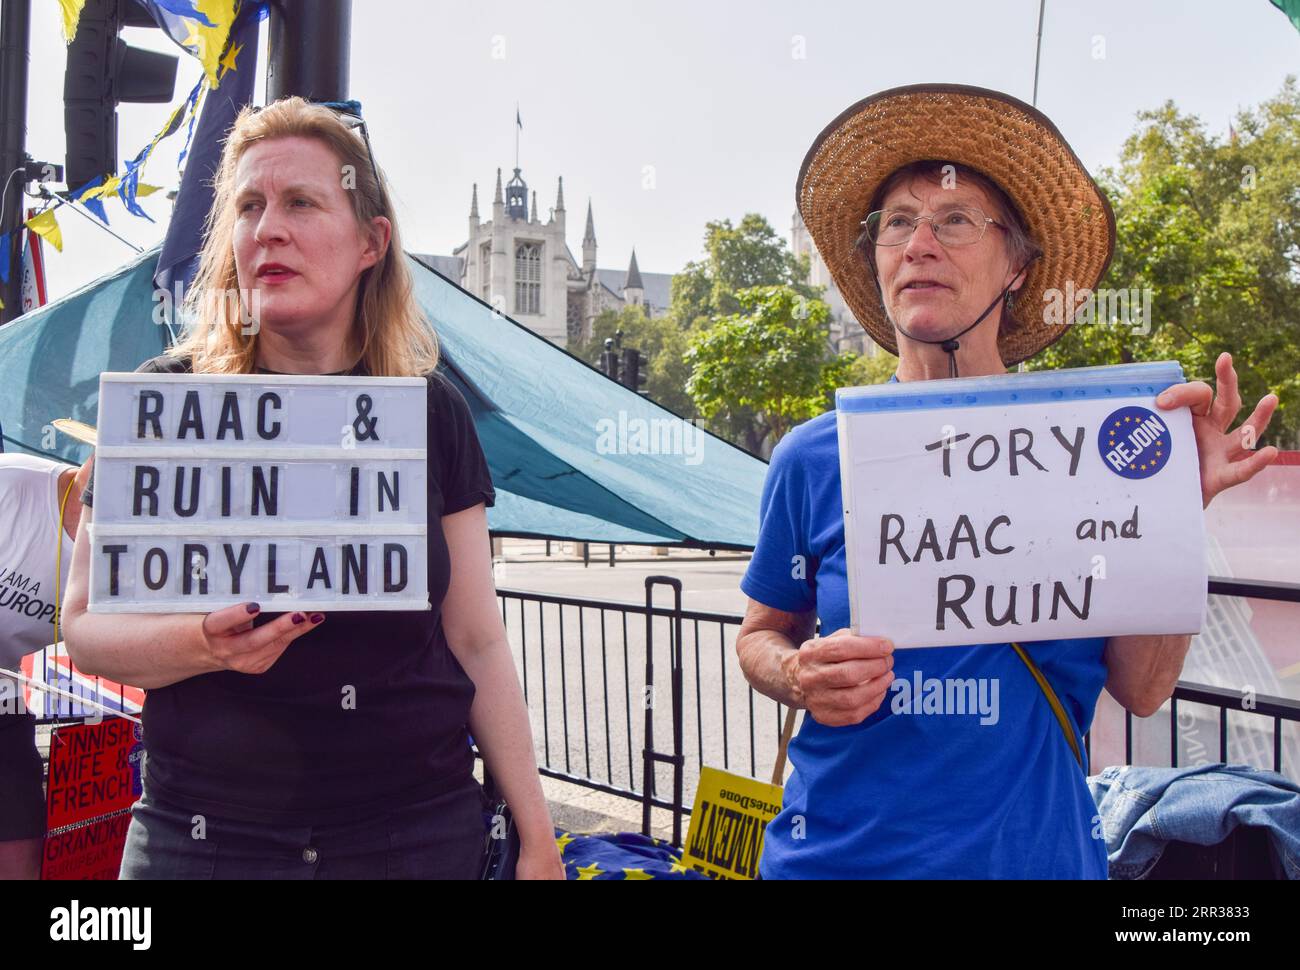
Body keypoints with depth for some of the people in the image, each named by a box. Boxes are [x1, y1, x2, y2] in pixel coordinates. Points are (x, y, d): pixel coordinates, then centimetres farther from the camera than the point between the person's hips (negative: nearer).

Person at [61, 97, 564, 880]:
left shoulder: (433, 413, -2)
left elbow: (477, 641, 1)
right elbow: (86, 624, -1)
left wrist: (538, 840, 0)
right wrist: (206, 642, -22)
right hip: (208, 835, -1)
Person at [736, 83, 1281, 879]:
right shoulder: (813, 459, -8)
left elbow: (1141, 689, -6)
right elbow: (762, 634, 5)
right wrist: (801, 677, -16)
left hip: (1036, 848, 1)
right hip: (839, 850, 0)